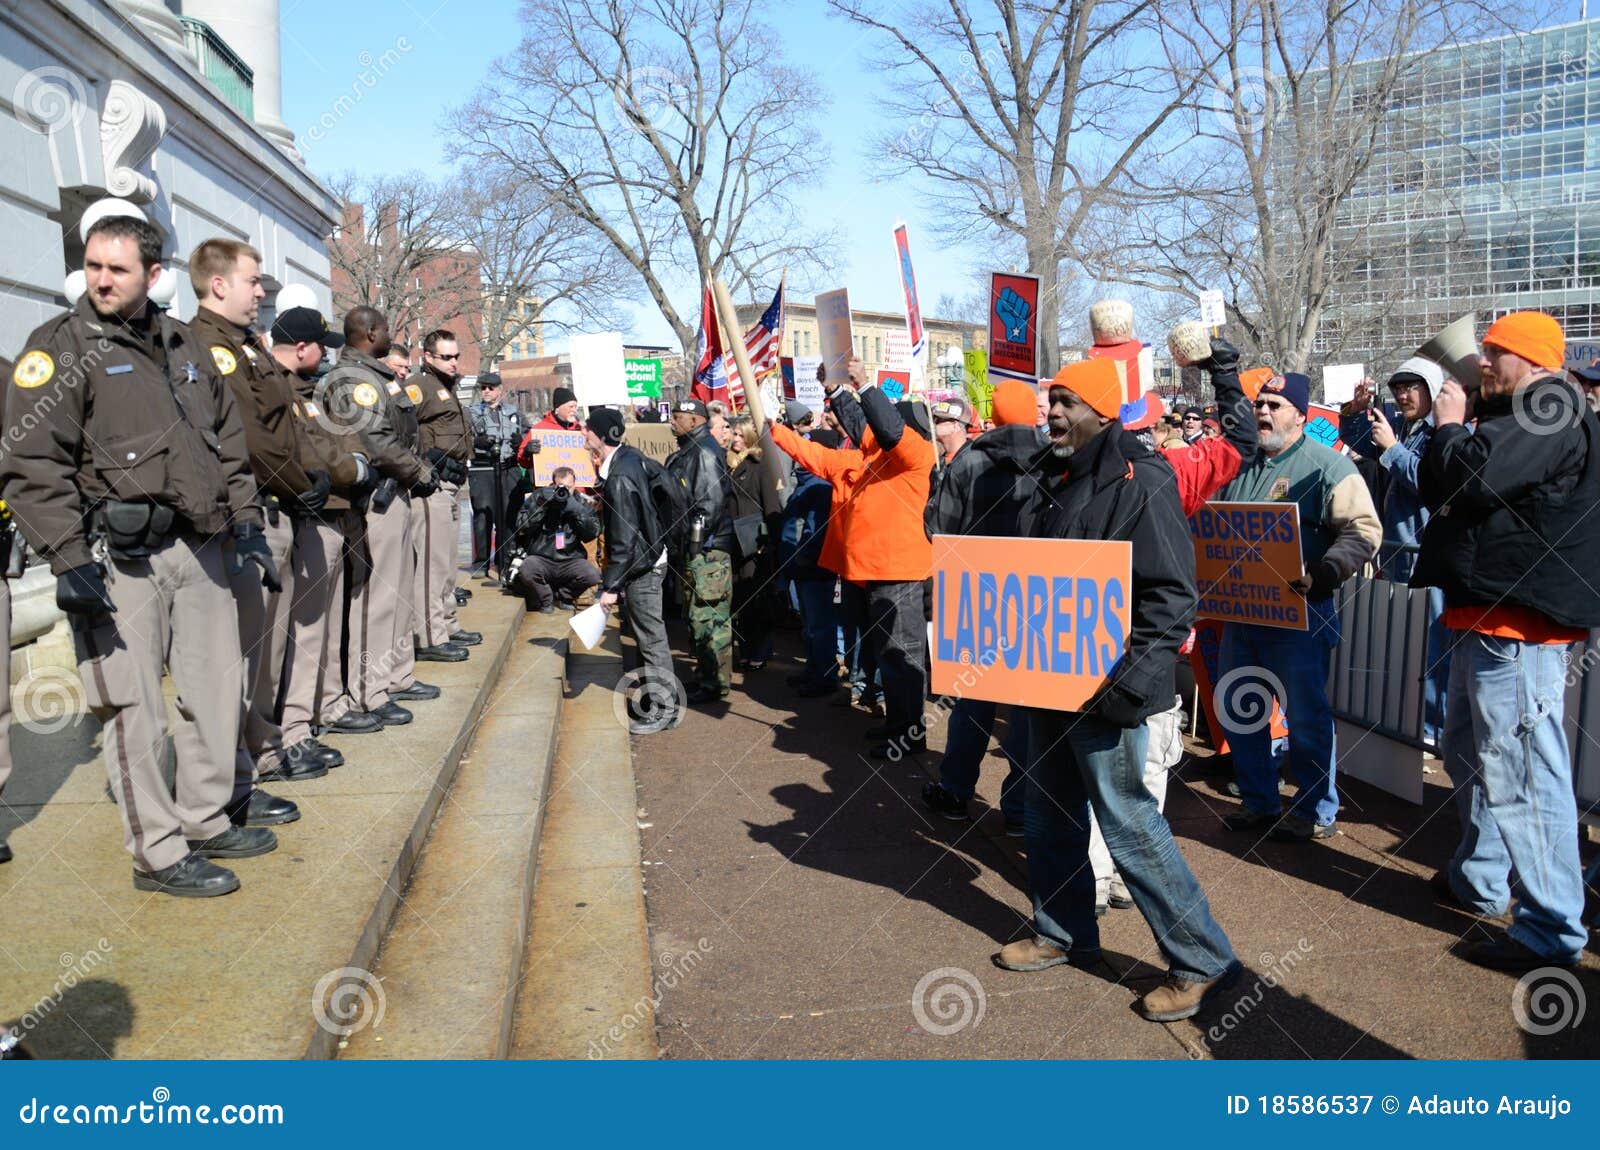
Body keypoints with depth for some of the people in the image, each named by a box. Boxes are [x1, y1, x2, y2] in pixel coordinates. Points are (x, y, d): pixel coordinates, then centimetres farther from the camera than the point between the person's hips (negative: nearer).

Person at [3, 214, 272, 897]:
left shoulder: (184, 345, 14)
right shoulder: (59, 347, -5)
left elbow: (228, 442, 20)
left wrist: (246, 522, 13)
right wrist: (69, 560, -18)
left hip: (198, 547, 7)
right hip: (121, 557, -6)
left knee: (217, 686, 12)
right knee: (135, 707, -1)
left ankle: (206, 822, 28)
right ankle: (159, 853, 10)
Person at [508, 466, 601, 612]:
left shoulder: (581, 503, 8)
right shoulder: (538, 498, 6)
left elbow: (592, 534, -3)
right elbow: (522, 527, -6)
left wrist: (577, 511, -15)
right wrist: (542, 506, -14)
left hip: (570, 561, 1)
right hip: (541, 559, -1)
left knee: (593, 575, -27)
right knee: (526, 569, -34)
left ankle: (560, 595, 4)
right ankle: (546, 600, -2)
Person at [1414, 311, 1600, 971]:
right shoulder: (1510, 417, 20)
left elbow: (1470, 475, -28)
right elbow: (1435, 490, 20)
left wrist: (1449, 427, -10)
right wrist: (1452, 430, 5)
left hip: (1517, 628, -12)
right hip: (1486, 618, 12)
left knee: (1521, 774, -8)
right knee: (1470, 755, 22)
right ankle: (1480, 881, 37)